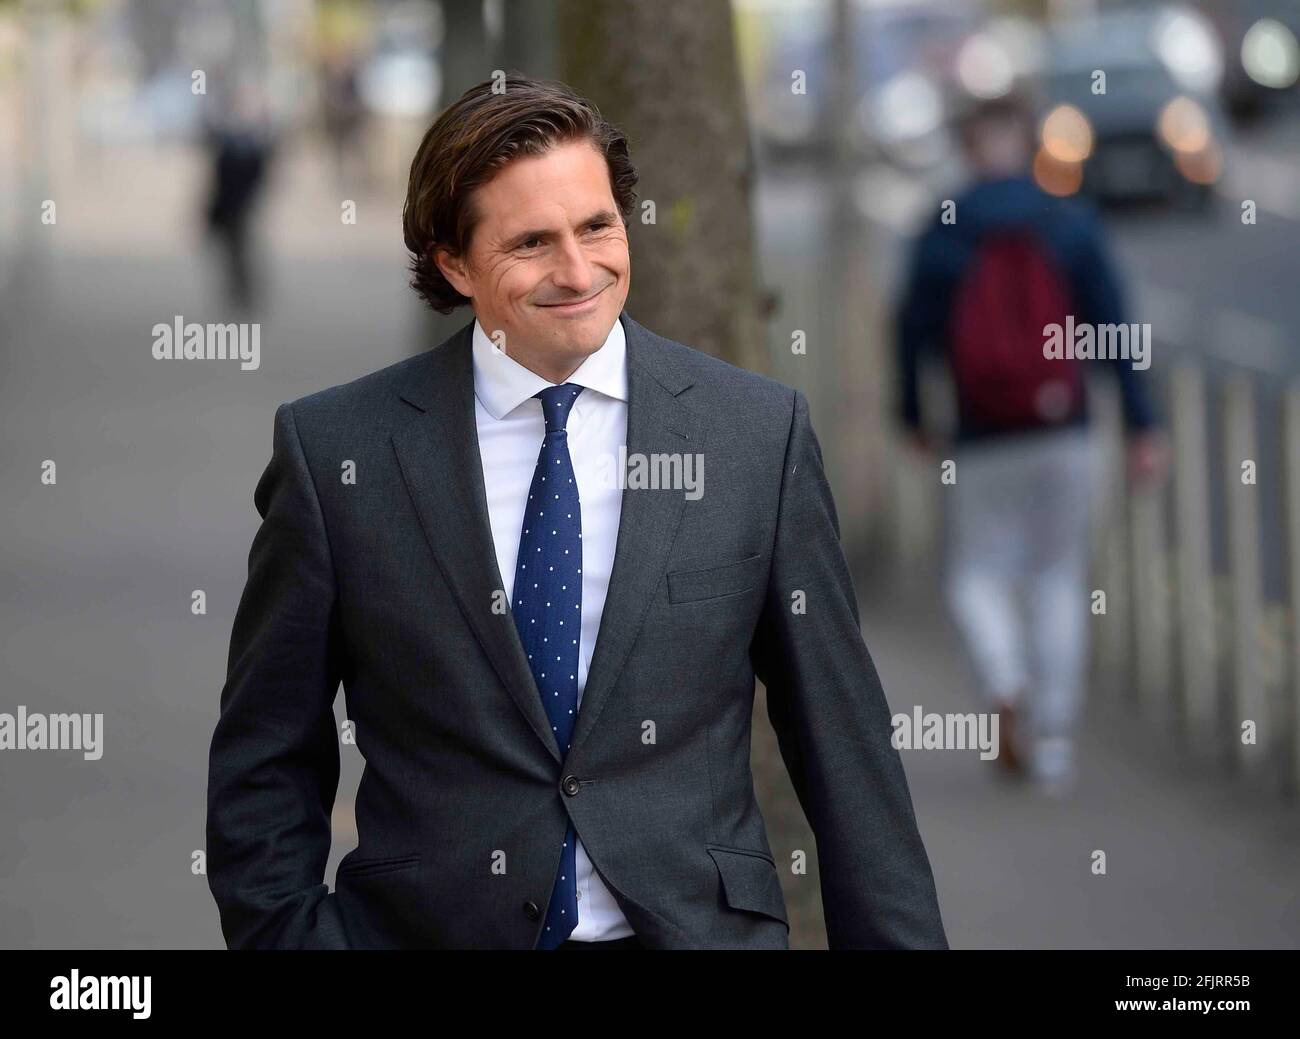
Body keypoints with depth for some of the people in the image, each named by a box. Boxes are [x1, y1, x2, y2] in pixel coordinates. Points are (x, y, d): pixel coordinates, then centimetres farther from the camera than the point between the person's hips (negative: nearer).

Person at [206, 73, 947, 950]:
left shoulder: (760, 432, -1)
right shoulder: (335, 450, -3)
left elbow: (846, 744, 1)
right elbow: (263, 769, 2)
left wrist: (900, 939, -1)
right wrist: (292, 936, -6)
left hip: (698, 926, 1)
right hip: (424, 930, -1)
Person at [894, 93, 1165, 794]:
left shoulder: (942, 233, -5)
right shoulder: (1072, 225, -2)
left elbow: (915, 333, 0)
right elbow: (1114, 329, -5)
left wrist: (913, 418, 16)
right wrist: (1141, 427, -1)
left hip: (982, 445, -1)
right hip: (1063, 434, 1)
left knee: (977, 575, 13)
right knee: (1058, 578, 12)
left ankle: (1006, 688, -15)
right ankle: (1054, 737, 7)